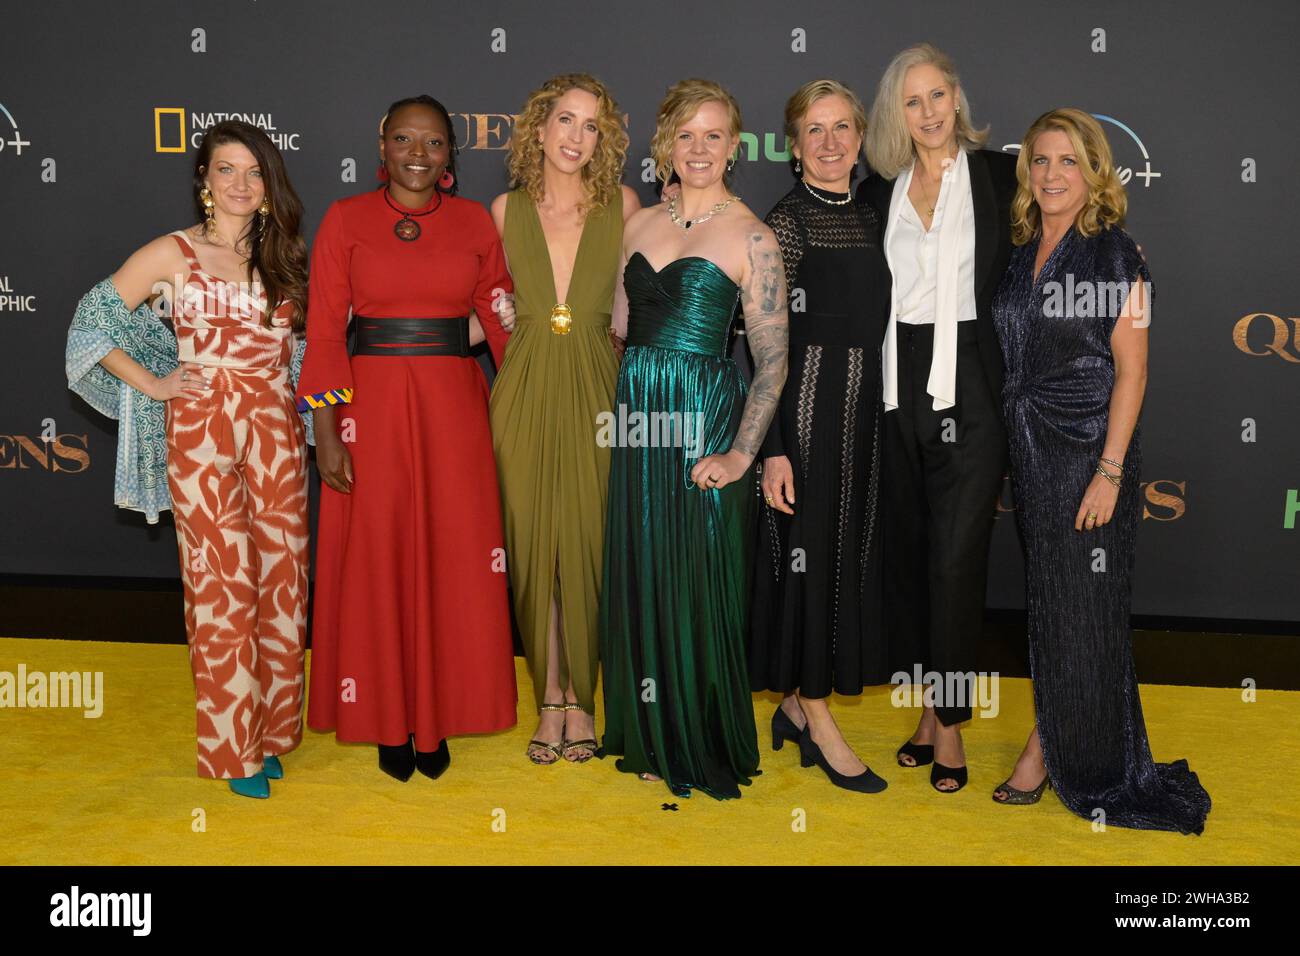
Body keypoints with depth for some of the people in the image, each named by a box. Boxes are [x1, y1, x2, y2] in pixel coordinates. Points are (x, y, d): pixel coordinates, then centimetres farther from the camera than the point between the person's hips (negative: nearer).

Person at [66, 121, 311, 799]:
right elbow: (94, 318, 2)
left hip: (276, 431, 4)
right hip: (201, 430, -4)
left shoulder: (284, 258, 14)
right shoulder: (173, 253, 2)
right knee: (223, 584, -2)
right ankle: (234, 748, 10)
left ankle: (271, 729, 20)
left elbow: (303, 342, 22)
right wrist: (152, 384, -4)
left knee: (281, 578, 5)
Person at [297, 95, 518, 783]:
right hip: (372, 408, -1)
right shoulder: (346, 220, 1)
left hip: (453, 409, 1)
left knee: (453, 563, 5)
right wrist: (326, 431, -8)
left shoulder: (474, 222, 6)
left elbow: (502, 319, 7)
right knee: (375, 562, 5)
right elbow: (324, 330, -2)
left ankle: (438, 718, 22)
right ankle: (388, 721, 22)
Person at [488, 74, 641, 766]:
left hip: (596, 392, -1)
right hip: (525, 395, 1)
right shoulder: (505, 210, 7)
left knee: (588, 544, 1)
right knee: (533, 544, 4)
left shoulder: (622, 205, 3)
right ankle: (550, 698, 18)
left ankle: (580, 698, 17)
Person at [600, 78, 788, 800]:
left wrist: (741, 454, -17)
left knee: (699, 579, 1)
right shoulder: (640, 225, 11)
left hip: (706, 417, -5)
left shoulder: (751, 238, -6)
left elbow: (772, 358, -10)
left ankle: (705, 748, 21)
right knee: (640, 573, 10)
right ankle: (653, 740, 27)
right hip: (638, 415, 5)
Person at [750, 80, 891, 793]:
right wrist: (772, 447, -18)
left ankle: (796, 704, 25)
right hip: (805, 401, -7)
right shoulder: (785, 221, -8)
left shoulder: (869, 218, 12)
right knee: (809, 550, 0)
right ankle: (819, 724, 11)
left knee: (846, 551, 11)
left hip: (864, 405, 7)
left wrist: (882, 411, 15)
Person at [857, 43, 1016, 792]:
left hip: (970, 390, -3)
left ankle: (952, 721, 10)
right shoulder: (879, 191, 10)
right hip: (898, 387, 4)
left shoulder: (997, 174, 1)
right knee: (907, 549, 9)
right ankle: (930, 703, 24)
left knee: (955, 558, -4)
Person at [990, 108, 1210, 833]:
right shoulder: (1025, 254, 10)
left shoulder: (1113, 252, -9)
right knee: (1047, 597, 13)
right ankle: (1053, 740, 26)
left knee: (1082, 606, 3)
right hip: (1030, 449, 6)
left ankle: (1054, 748, 17)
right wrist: (1013, 450, 9)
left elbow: (1131, 370, -12)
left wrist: (1110, 472, -18)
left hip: (1090, 448, -6)